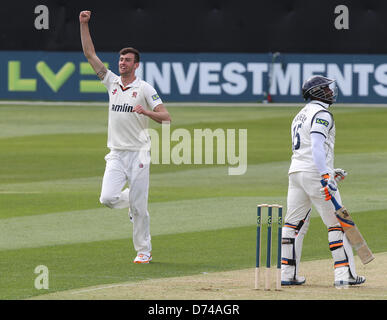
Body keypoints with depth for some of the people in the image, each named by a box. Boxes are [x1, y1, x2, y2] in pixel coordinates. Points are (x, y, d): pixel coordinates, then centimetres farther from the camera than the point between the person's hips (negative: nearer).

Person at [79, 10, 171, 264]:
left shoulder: (145, 89, -3)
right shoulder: (112, 82, 9)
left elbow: (166, 117, -10)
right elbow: (90, 54, 9)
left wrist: (146, 112, -28)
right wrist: (84, 24, 2)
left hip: (138, 154, -4)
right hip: (116, 154, 4)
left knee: (139, 207, -3)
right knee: (108, 197, -12)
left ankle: (144, 251, 10)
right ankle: (131, 200, 23)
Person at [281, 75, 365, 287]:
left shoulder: (300, 116, 23)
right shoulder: (321, 114, -7)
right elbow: (317, 145, -20)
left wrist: (330, 172, 29)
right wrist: (325, 176, -27)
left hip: (295, 172, 9)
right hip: (314, 174, -9)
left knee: (294, 223, 8)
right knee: (336, 223, -4)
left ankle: (287, 273, 5)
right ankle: (344, 274, -6)